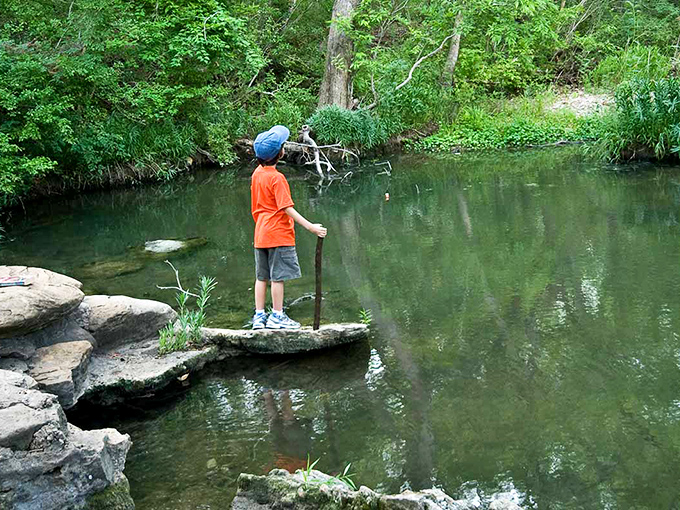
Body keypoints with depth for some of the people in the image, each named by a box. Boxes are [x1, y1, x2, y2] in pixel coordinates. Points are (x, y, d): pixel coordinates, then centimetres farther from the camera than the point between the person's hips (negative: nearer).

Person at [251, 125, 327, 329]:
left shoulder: (257, 173, 9)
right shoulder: (276, 178, -16)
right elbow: (287, 209, -19)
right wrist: (310, 227, -20)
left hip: (261, 234, 8)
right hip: (278, 234, -8)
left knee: (262, 276, 10)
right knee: (278, 276, -2)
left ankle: (259, 316, 13)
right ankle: (277, 316, 2)